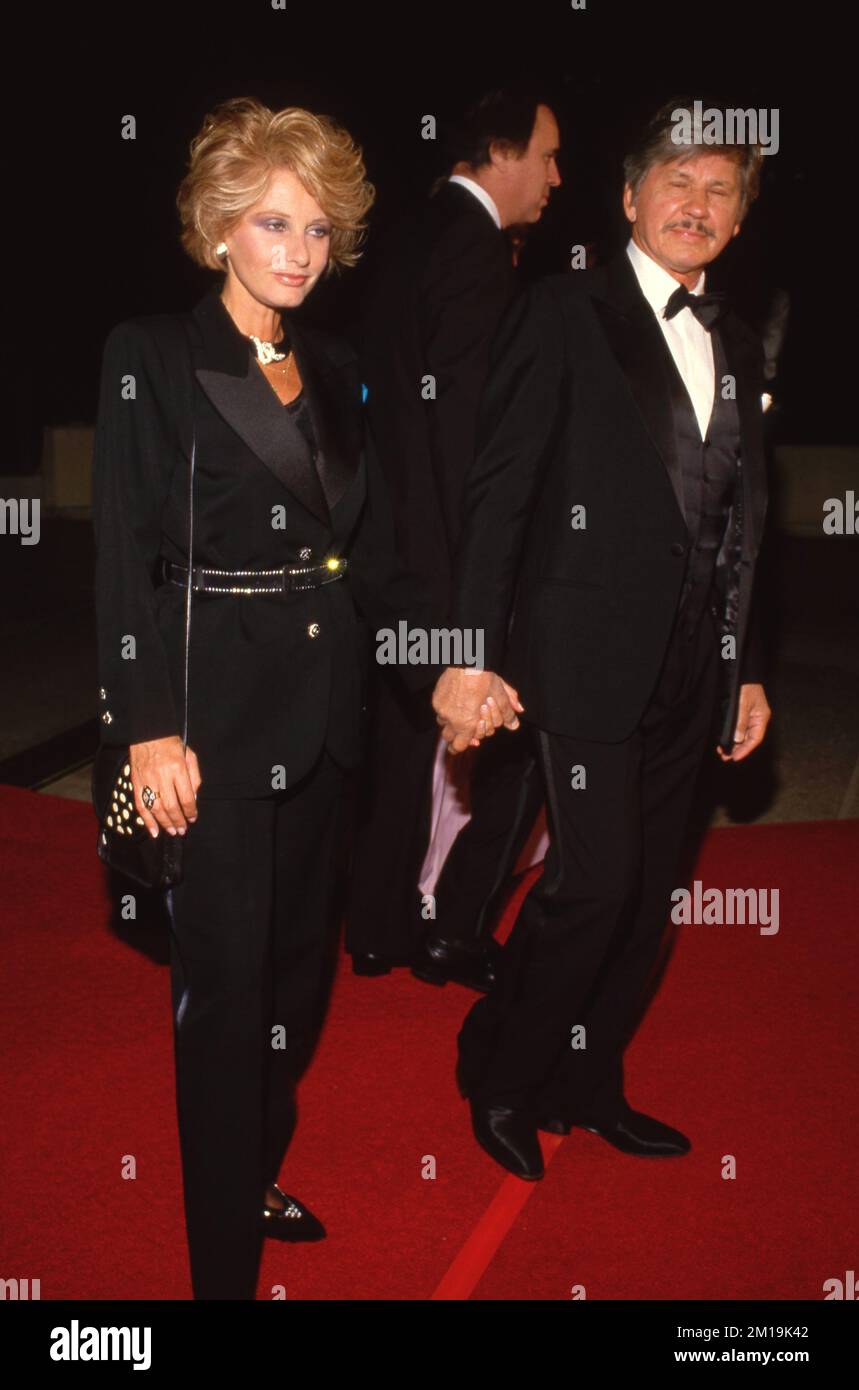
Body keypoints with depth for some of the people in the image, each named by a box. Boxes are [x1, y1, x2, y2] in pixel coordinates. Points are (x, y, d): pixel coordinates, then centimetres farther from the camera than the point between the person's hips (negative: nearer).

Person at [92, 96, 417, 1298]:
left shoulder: (335, 369, 11)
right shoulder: (151, 356, -7)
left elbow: (371, 549, 12)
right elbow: (125, 556, -12)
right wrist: (149, 728, -17)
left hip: (321, 710, 6)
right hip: (217, 715, -6)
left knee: (299, 961, 16)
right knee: (224, 983, 1)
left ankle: (259, 1173, 38)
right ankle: (224, 1253, 16)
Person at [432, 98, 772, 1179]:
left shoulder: (738, 348, 15)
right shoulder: (565, 315, -2)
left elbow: (741, 523, 17)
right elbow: (497, 491, -8)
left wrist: (748, 671, 15)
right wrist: (469, 655, -15)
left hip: (693, 668, 6)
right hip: (590, 648, -6)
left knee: (646, 891, 10)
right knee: (594, 878, -7)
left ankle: (589, 1087, 27)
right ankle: (499, 1080, 15)